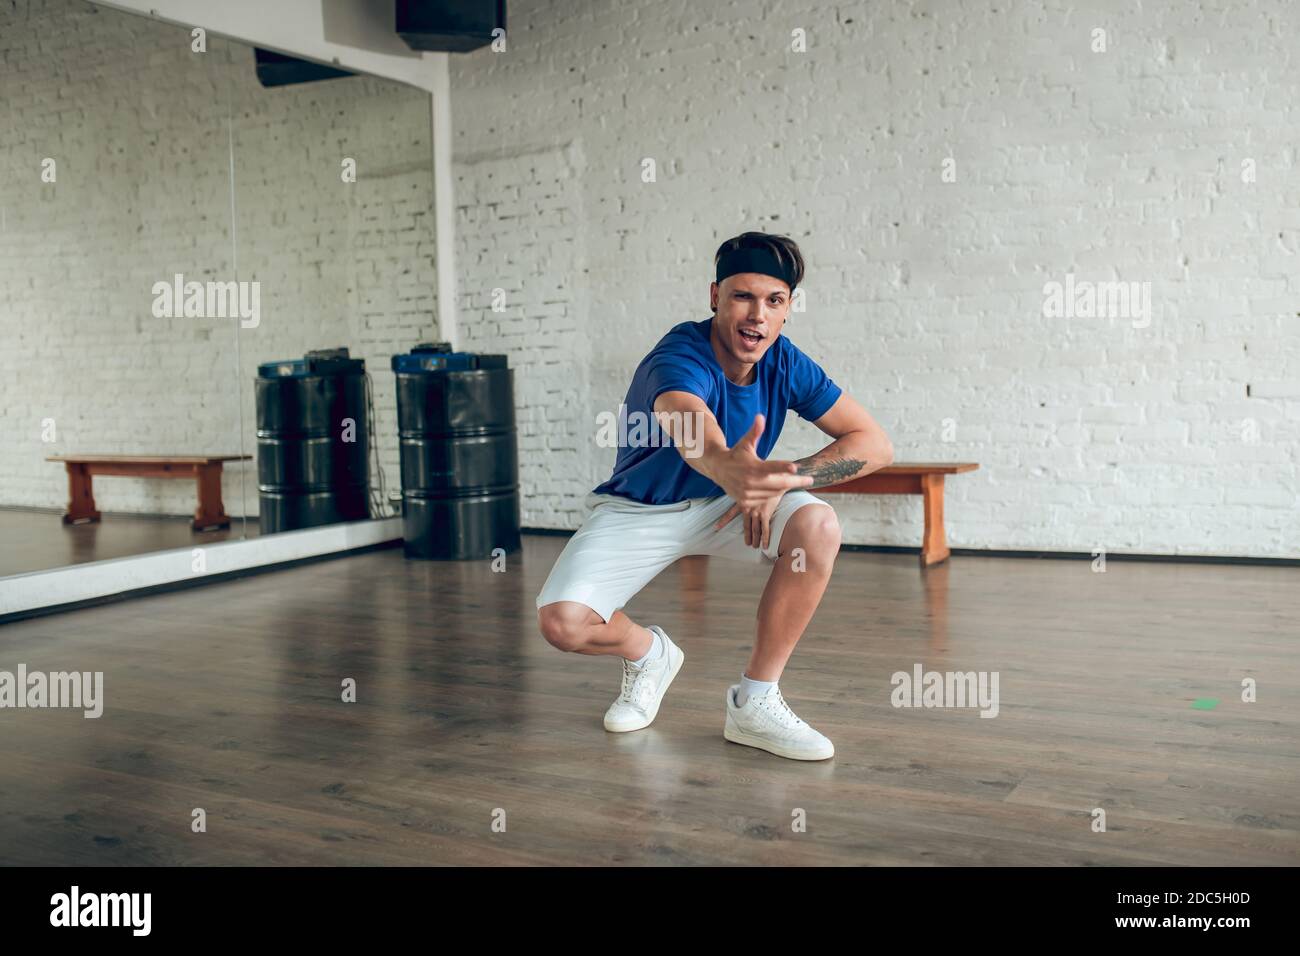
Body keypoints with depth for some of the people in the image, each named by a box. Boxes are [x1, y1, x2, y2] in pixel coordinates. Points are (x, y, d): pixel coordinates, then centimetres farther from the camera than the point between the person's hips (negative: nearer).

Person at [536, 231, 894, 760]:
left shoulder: (785, 363, -13)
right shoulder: (680, 359, -30)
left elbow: (874, 442, -14)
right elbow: (690, 430, -54)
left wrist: (783, 479, -29)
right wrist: (729, 468, -78)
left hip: (721, 504, 4)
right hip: (637, 510, -3)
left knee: (817, 525, -27)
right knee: (561, 622, -26)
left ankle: (754, 704, -14)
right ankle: (648, 652, 11)